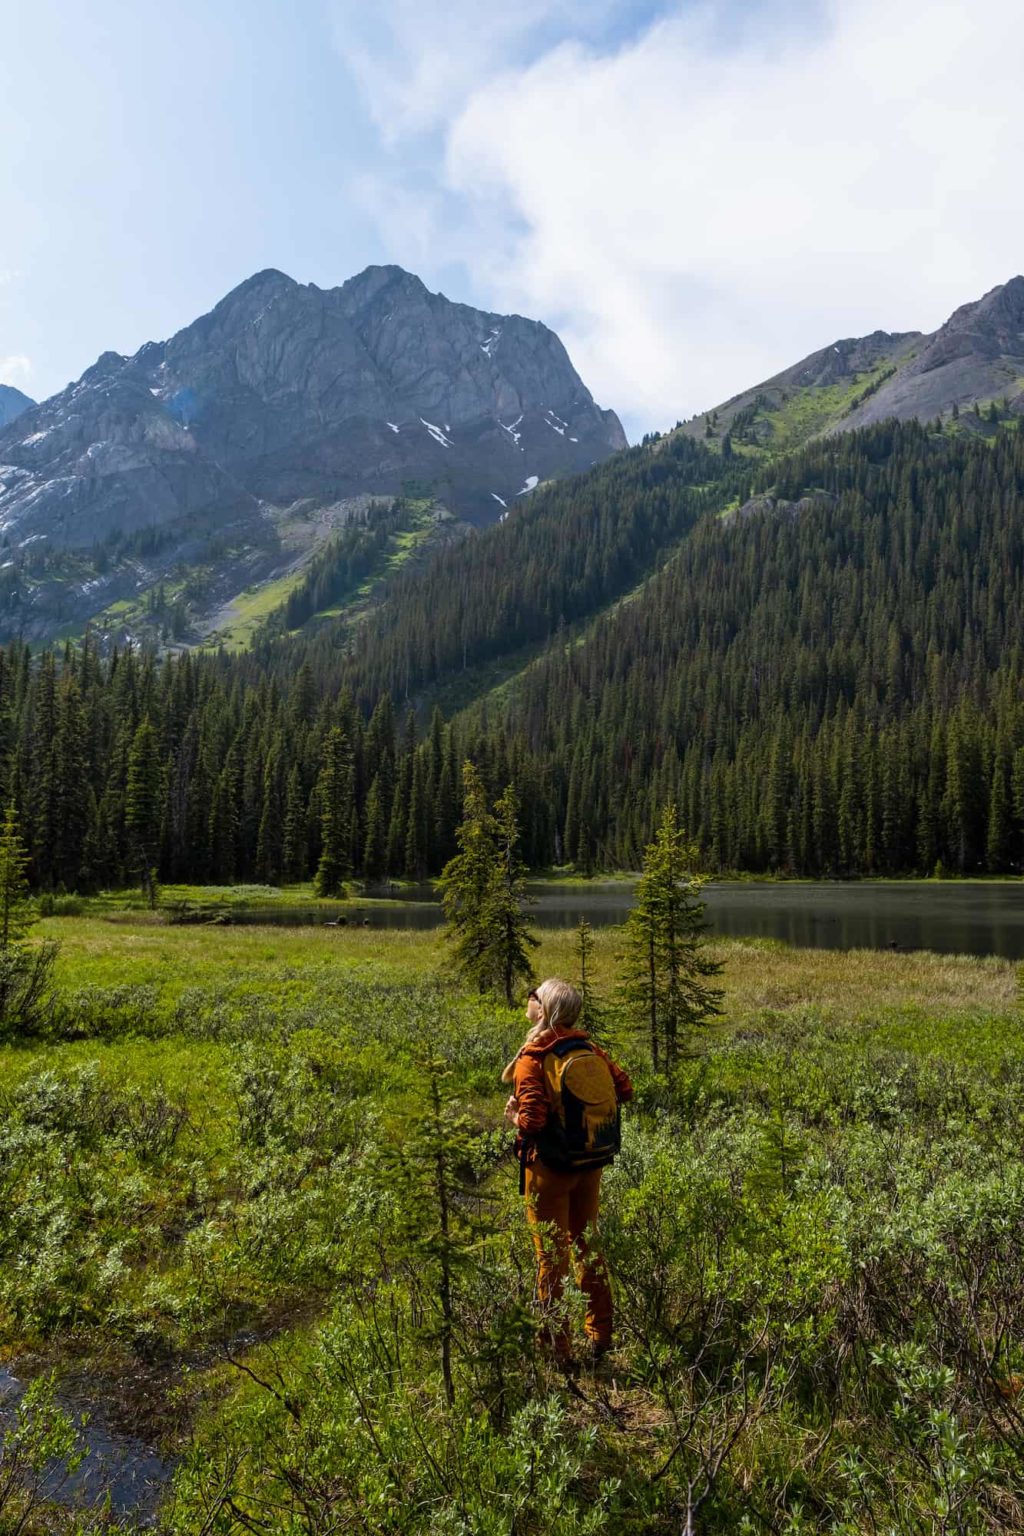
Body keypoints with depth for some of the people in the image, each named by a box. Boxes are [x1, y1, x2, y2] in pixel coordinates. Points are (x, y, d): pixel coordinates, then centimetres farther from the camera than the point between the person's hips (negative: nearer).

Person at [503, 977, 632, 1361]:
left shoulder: (530, 1059, -19)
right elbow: (625, 1089, 1)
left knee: (551, 1254, 9)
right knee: (586, 1245, 21)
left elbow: (533, 1120, -27)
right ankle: (600, 1336, 32)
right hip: (592, 1164, 6)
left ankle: (557, 1347, 19)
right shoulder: (590, 1049, -3)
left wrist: (513, 1117, -5)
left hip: (550, 1168, -6)